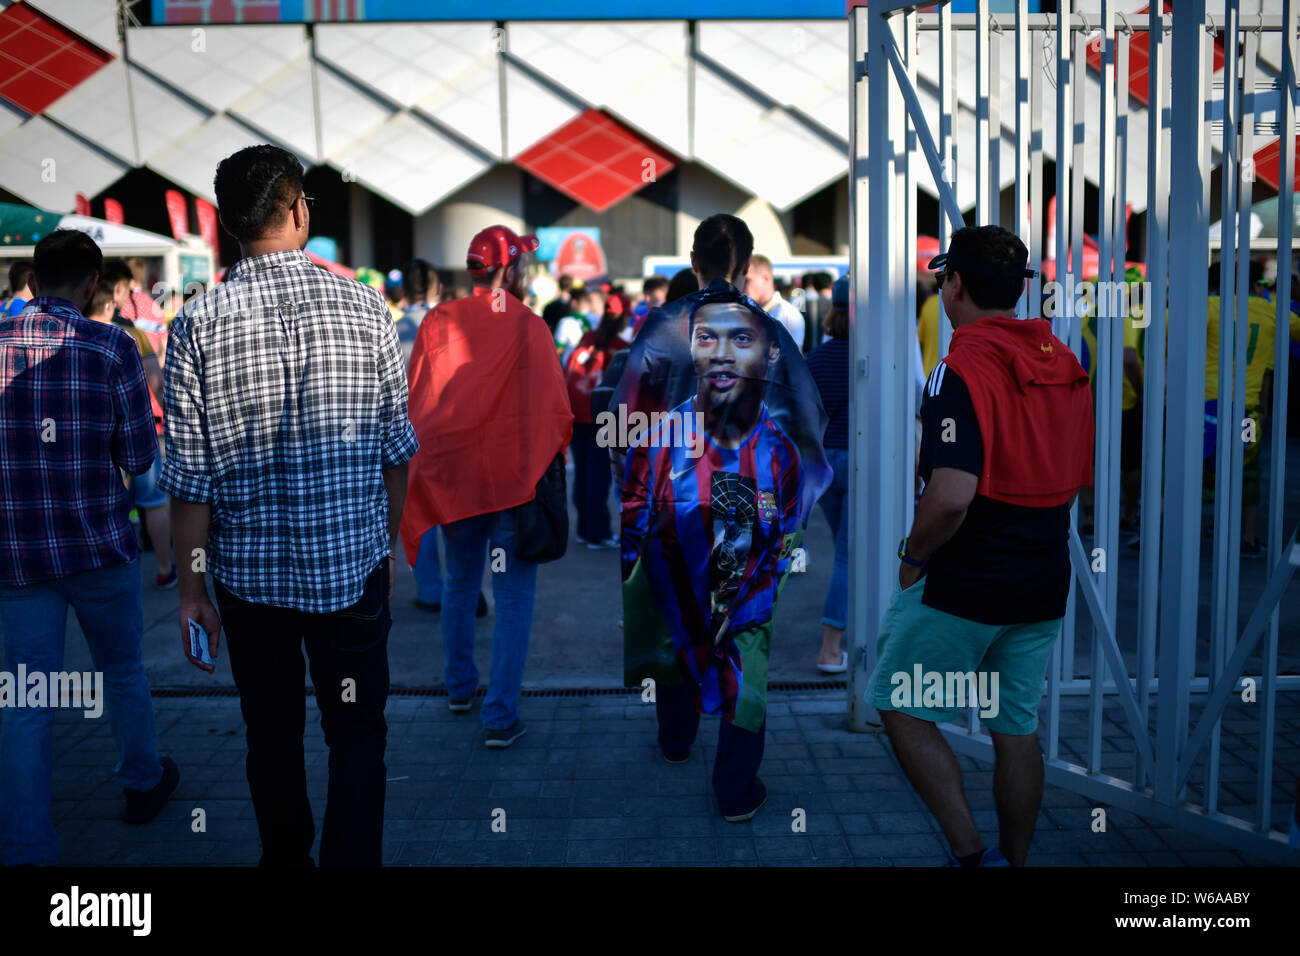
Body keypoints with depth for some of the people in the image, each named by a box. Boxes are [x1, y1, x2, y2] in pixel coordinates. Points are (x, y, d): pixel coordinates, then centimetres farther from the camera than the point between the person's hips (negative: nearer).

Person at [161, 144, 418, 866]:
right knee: (358, 738, 11)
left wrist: (193, 587, 2)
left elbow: (191, 477, -7)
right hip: (352, 564, -1)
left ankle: (286, 857, 36)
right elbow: (395, 452, 0)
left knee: (273, 739, 18)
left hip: (250, 573, 1)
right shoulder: (364, 309, -6)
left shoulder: (198, 323, -7)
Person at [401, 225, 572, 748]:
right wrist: (548, 459, 6)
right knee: (513, 598, 3)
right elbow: (555, 409, -11)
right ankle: (500, 716, 3)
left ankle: (460, 686, 36)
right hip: (513, 477, -4)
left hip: (451, 475, 4)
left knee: (459, 583, 22)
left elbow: (412, 400, 5)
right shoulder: (529, 327, -13)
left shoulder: (438, 321, -2)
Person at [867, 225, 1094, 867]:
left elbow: (951, 498, -27)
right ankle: (1012, 859, 27)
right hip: (1044, 580, 8)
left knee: (900, 707, 8)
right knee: (1017, 727, 16)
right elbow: (1078, 477, 15)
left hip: (966, 583, -7)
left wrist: (914, 556, -10)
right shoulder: (1065, 364, 6)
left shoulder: (963, 368, -18)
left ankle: (969, 852, 3)